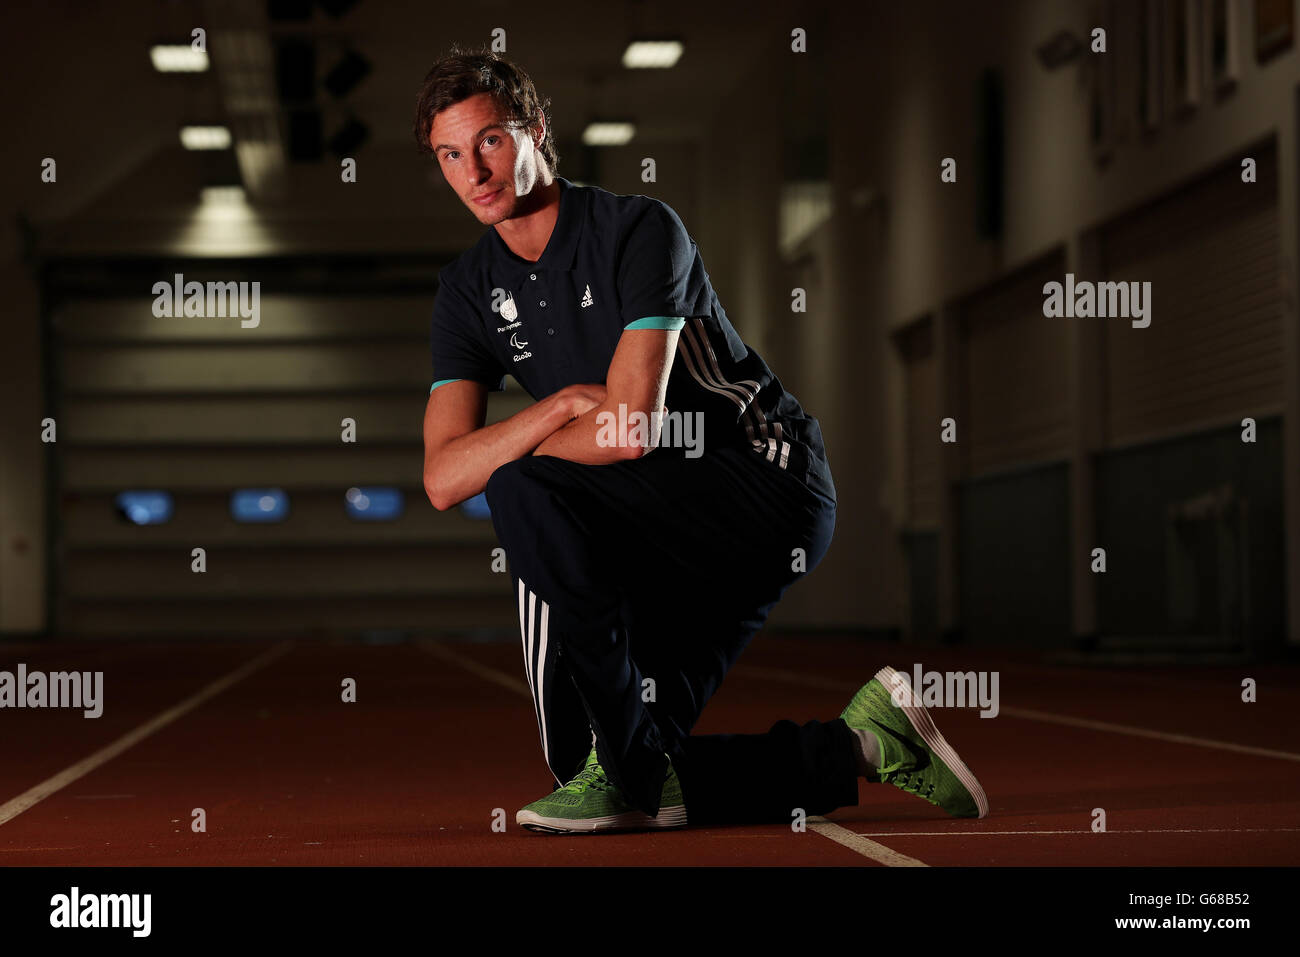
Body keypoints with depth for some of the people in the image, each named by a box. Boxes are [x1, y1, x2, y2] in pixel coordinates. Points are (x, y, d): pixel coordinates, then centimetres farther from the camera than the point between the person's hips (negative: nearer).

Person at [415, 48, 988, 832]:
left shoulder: (640, 230, -15)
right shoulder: (471, 291, 5)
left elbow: (632, 428, -25)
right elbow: (443, 479, -7)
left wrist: (504, 457, -11)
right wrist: (560, 406, -21)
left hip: (772, 486, -7)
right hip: (662, 524, 8)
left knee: (525, 491, -30)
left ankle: (623, 769, -23)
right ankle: (858, 746, 11)